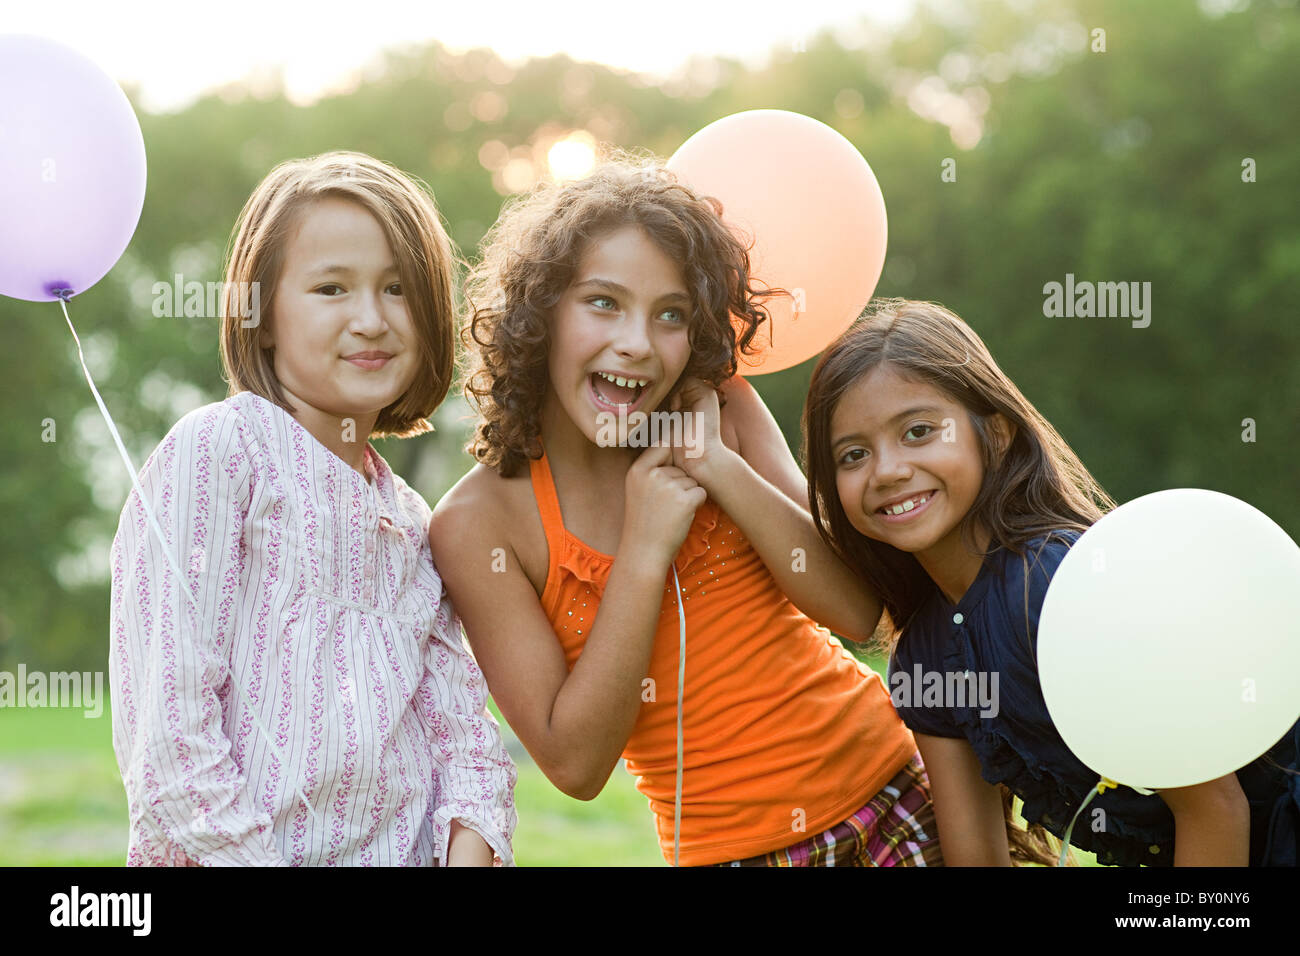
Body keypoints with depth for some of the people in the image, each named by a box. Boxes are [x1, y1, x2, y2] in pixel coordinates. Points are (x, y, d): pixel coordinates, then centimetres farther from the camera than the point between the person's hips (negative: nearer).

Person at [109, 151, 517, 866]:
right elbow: (164, 728, -12)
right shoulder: (217, 450, -5)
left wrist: (469, 847, -8)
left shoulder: (411, 520, 15)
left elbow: (458, 725, 10)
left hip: (405, 853, 5)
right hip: (233, 855, -4)